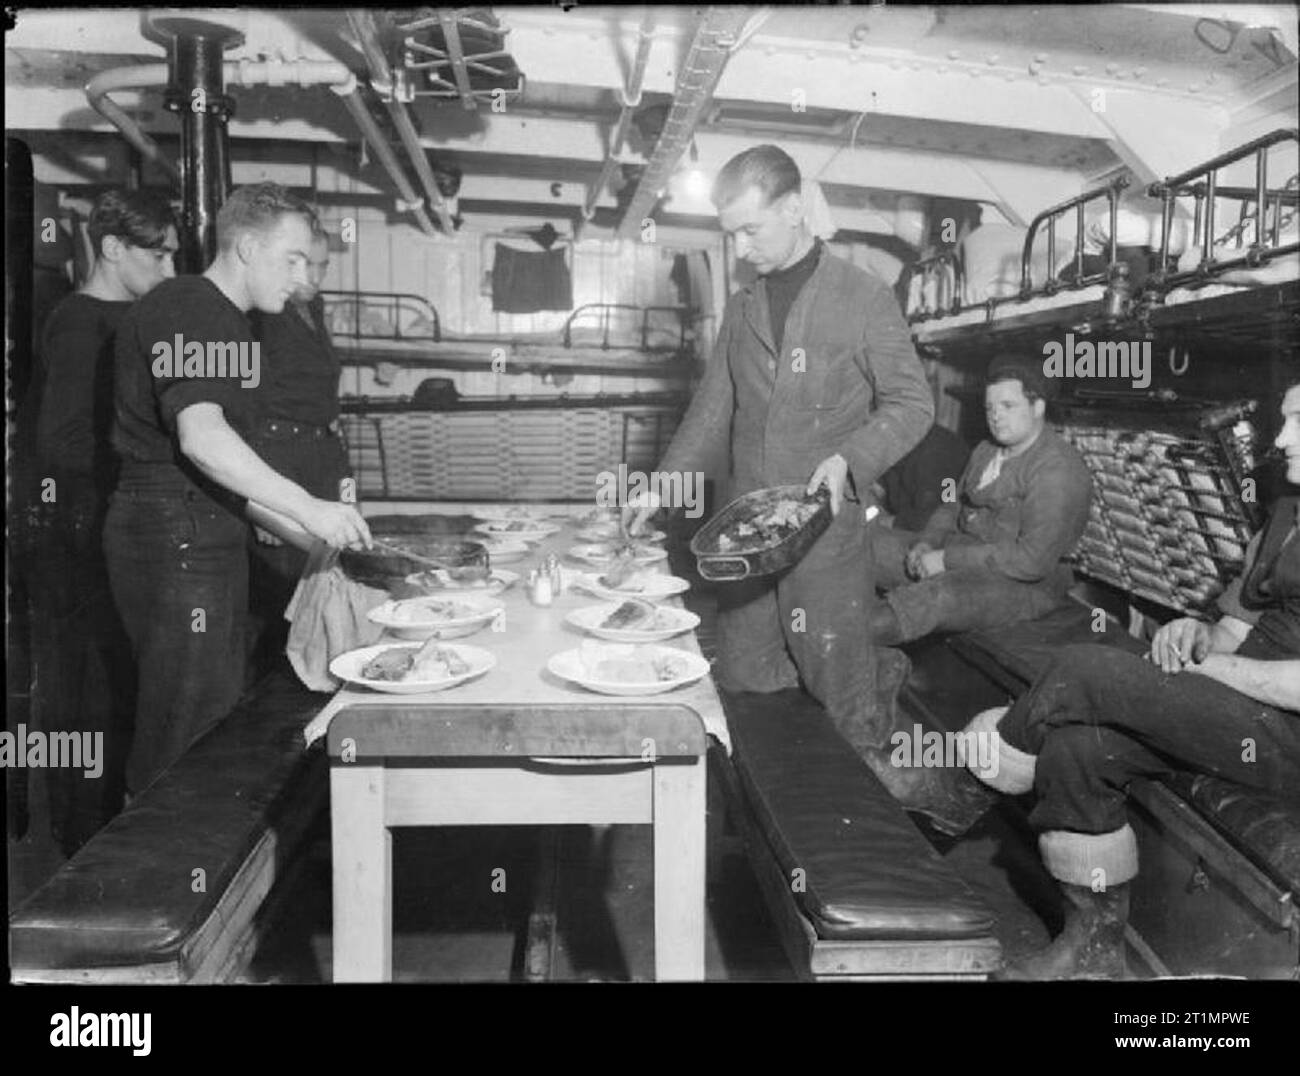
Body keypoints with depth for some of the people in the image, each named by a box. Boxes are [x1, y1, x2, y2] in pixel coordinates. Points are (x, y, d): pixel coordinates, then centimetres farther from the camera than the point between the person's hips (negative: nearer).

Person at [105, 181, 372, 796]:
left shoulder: (224, 321, 20)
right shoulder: (185, 312, -11)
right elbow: (200, 436, -26)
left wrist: (302, 532, 13)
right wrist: (307, 508, -27)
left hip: (207, 535, 10)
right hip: (171, 537, -10)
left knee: (219, 714, 14)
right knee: (184, 729, -6)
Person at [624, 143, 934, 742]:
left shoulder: (864, 298, -3)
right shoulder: (741, 308, 14)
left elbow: (912, 404, -2)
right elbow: (713, 410, 17)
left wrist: (849, 459, -18)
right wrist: (663, 486, 7)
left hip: (825, 530, -5)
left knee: (837, 688, 1)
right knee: (742, 688, 9)